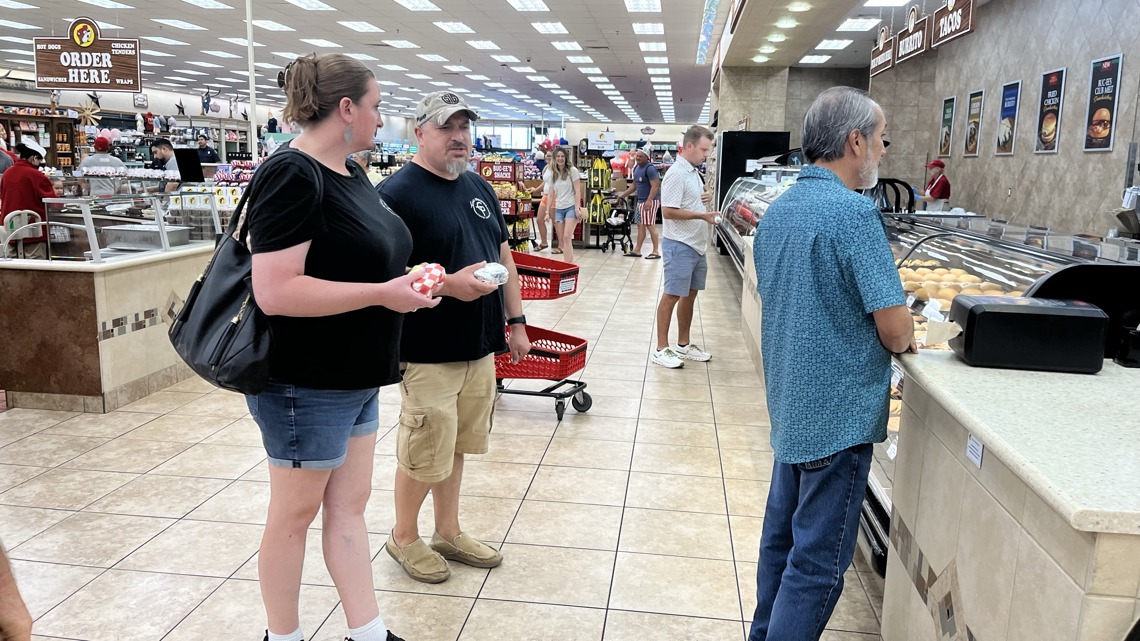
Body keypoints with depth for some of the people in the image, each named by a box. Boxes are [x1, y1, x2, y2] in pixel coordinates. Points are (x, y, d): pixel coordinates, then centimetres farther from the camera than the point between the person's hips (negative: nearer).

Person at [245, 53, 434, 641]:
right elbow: (275, 292, -27)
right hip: (306, 383, -9)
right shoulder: (292, 175, -20)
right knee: (295, 513, 9)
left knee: (349, 506, 15)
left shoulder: (351, 172, 8)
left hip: (356, 377, 9)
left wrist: (402, 280, 2)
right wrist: (383, 295, -23)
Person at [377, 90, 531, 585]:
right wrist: (448, 285, -26)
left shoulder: (479, 188, 12)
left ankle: (448, 532, 34)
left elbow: (504, 257, 16)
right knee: (423, 457, 5)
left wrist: (516, 322, 13)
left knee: (454, 447, 18)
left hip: (479, 348, 7)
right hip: (428, 354, -7)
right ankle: (404, 538, 28)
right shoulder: (397, 193, -13)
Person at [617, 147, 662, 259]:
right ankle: (637, 250, 16)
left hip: (650, 201, -9)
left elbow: (655, 186, -21)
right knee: (640, 225, 11)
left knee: (650, 225, -9)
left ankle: (656, 251, -5)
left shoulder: (650, 168, -14)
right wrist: (623, 195, 23)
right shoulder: (636, 168, 14)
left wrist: (649, 201, -30)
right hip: (641, 201, 9)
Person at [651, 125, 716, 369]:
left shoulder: (694, 172, 14)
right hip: (680, 246, -9)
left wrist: (706, 198, 4)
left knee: (690, 294, 14)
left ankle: (683, 345, 25)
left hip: (697, 245, 9)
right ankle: (661, 349, 3)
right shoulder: (676, 174, -16)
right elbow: (668, 211, -21)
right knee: (672, 295, -4)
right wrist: (702, 215, -22)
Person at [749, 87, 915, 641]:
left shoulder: (777, 211, 7)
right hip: (837, 414, -9)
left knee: (782, 533, 21)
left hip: (789, 406, 9)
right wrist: (903, 338, 4)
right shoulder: (854, 212, -20)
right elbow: (895, 331, -21)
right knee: (819, 559, 3)